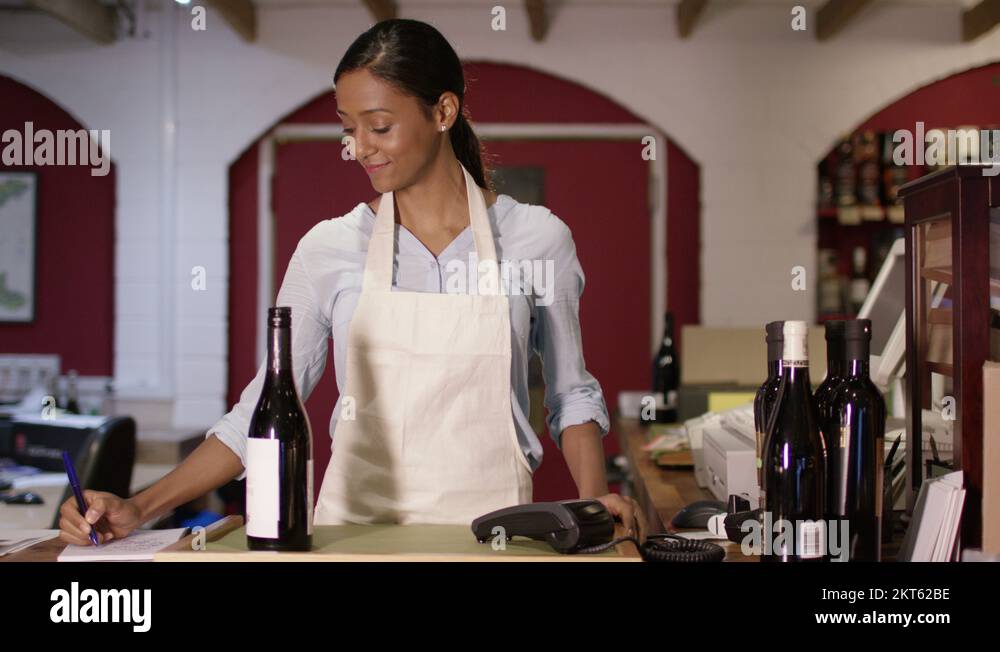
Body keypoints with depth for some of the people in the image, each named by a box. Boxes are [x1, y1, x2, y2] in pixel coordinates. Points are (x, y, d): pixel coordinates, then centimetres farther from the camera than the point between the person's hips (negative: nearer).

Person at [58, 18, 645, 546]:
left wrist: (594, 496, -5)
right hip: (356, 521, 0)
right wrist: (140, 509, -5)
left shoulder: (538, 239, 0)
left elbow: (571, 393, 11)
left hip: (490, 528, 0)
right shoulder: (329, 250, 2)